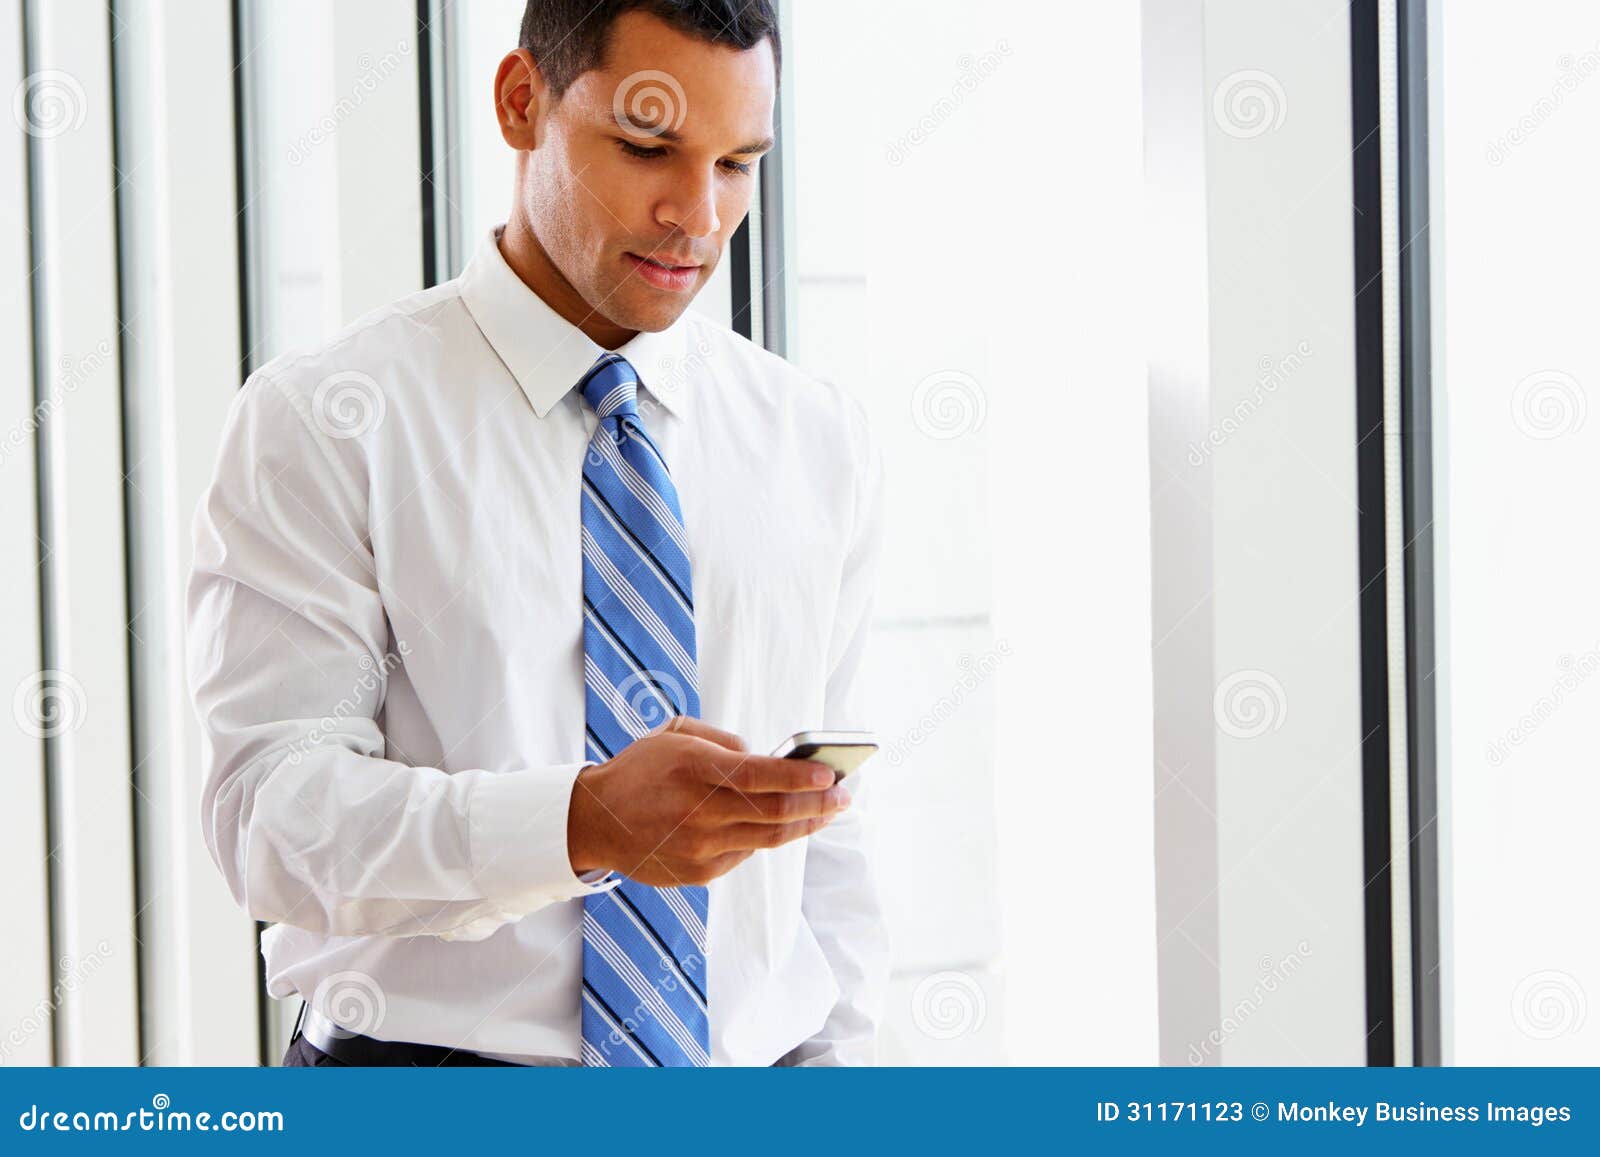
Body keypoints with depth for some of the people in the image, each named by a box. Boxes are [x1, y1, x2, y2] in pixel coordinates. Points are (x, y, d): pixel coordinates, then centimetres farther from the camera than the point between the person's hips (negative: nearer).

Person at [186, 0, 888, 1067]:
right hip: (422, 1064, -3)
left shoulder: (823, 442, 11)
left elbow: (833, 825, 8)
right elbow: (273, 812, -15)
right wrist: (584, 821, -31)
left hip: (751, 1071, 3)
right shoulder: (321, 422, -4)